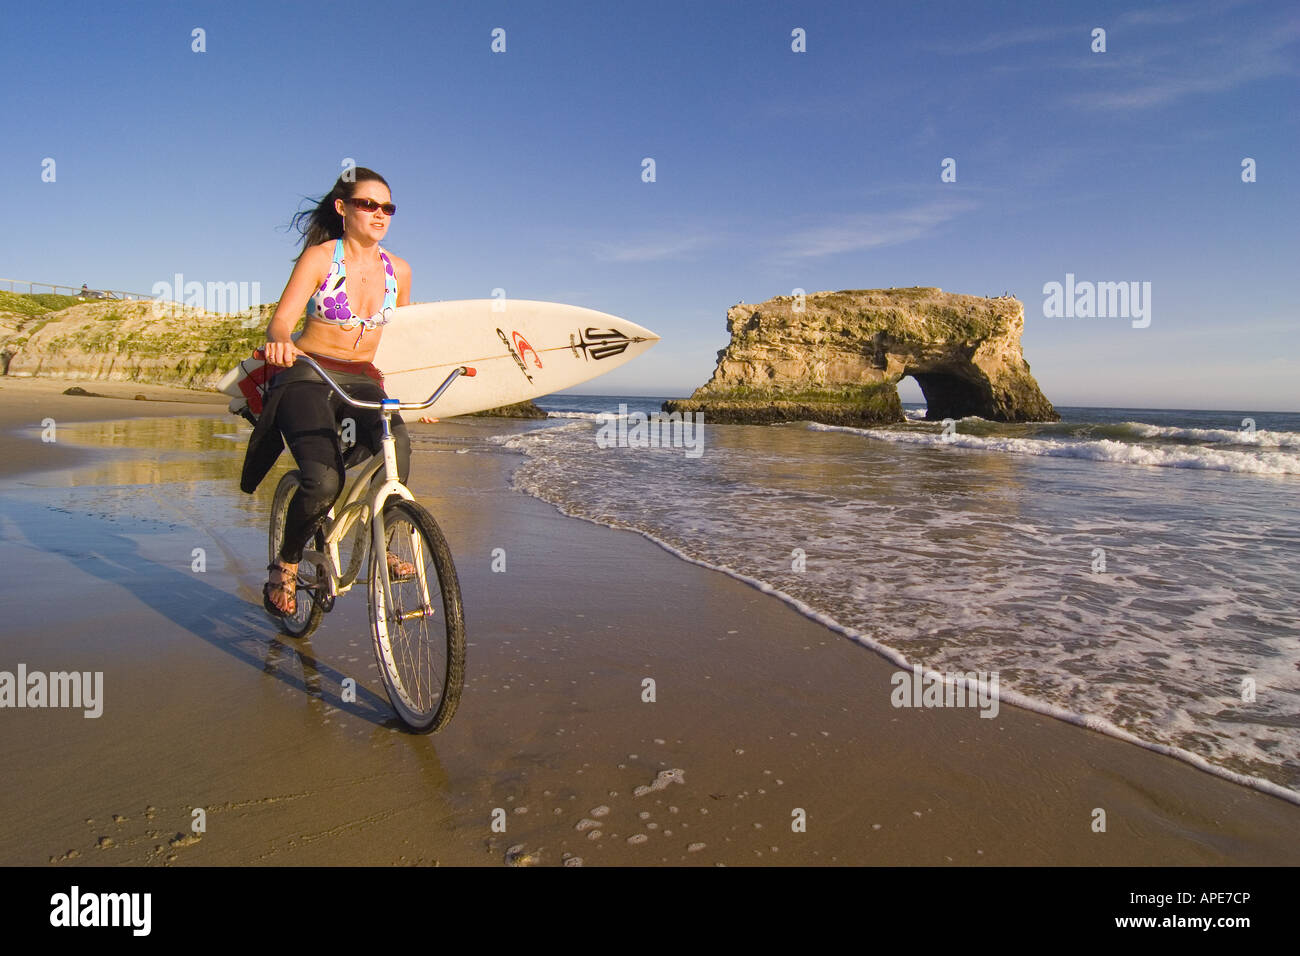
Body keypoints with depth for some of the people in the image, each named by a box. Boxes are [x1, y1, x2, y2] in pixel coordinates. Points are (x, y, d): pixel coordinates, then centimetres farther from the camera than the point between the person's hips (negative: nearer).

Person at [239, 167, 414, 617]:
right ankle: (286, 565, 3)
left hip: (362, 381, 4)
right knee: (324, 480, -26)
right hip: (307, 377, -3)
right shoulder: (320, 258, -6)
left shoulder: (398, 270, 5)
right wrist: (280, 340, -38)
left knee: (396, 442, -31)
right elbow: (281, 320, -15)